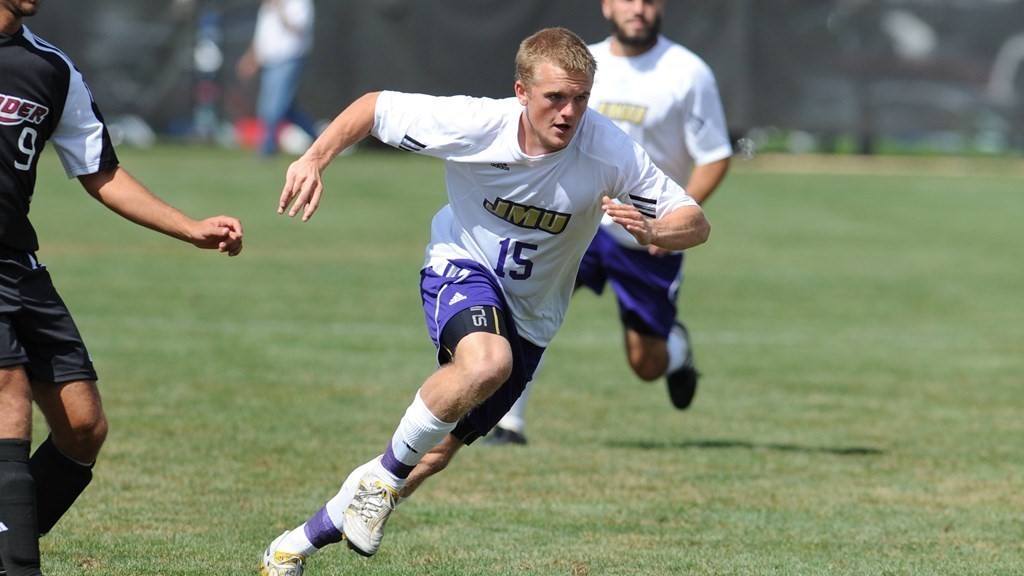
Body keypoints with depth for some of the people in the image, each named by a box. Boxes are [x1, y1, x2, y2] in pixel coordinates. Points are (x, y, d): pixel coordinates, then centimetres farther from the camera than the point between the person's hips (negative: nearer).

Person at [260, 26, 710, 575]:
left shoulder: (611, 153, -23)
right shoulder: (472, 124, -24)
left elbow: (694, 222, -18)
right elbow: (373, 107, -9)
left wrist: (651, 231, -39)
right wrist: (313, 159, -20)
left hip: (530, 317, 3)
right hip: (461, 267, -3)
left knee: (437, 452, 6)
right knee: (486, 362, -39)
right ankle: (384, 472, -16)